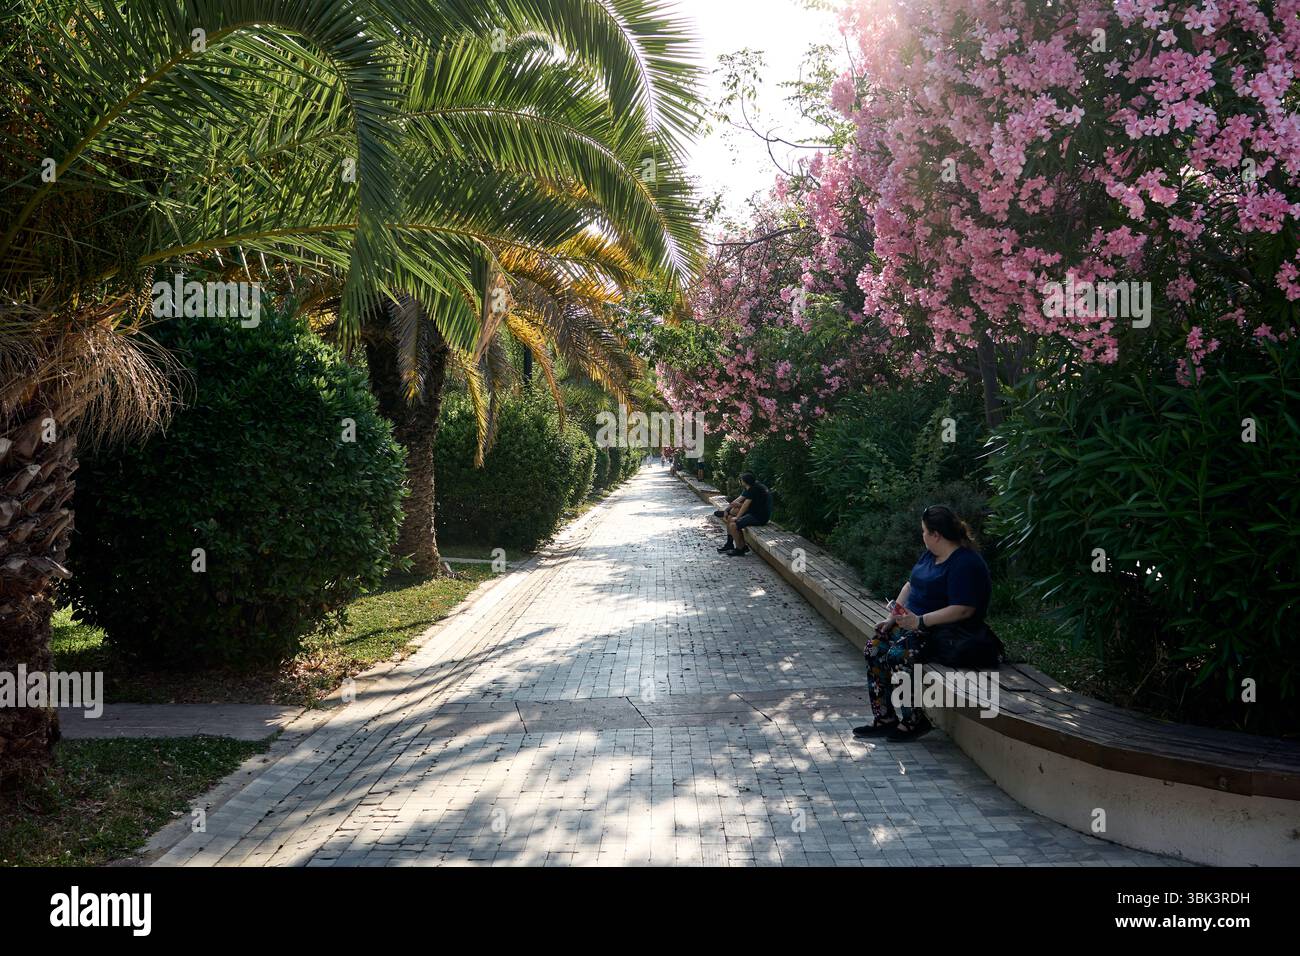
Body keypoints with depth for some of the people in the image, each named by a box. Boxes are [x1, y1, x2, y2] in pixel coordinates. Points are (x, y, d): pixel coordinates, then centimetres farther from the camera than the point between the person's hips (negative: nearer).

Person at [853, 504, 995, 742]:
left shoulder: (965, 563, -20)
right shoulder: (930, 554, 11)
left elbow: (963, 610, -26)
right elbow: (910, 586, 18)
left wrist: (920, 621, -27)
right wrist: (893, 618, 5)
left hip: (946, 633, -10)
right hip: (915, 623, 10)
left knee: (896, 656, -28)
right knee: (873, 649, -7)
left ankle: (914, 722, -11)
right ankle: (884, 720, -2)